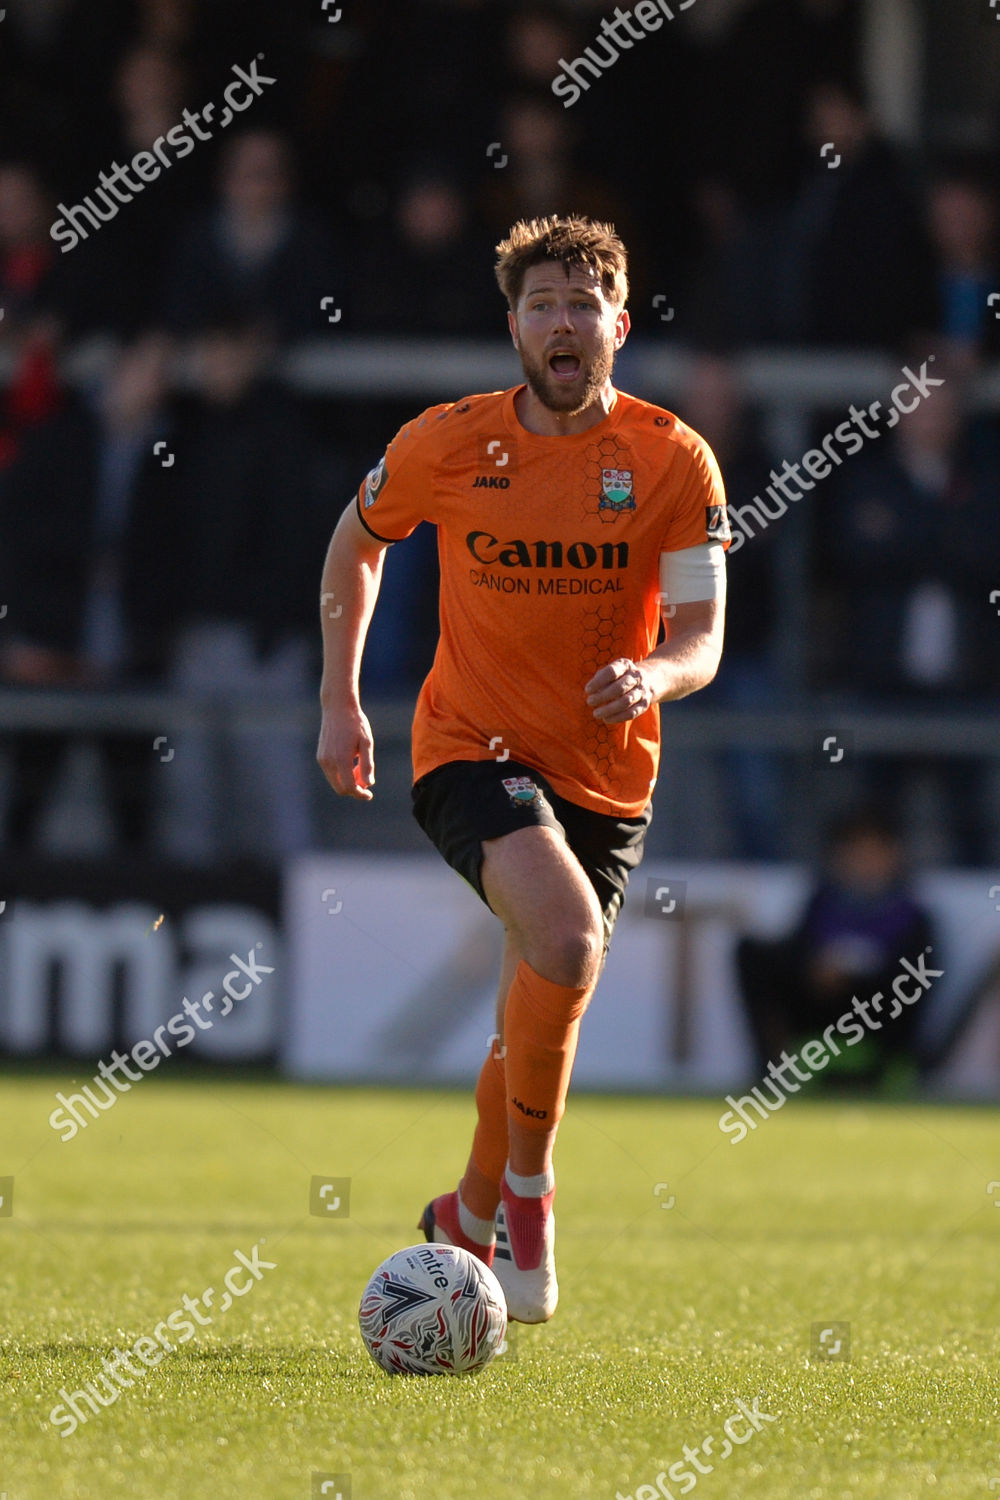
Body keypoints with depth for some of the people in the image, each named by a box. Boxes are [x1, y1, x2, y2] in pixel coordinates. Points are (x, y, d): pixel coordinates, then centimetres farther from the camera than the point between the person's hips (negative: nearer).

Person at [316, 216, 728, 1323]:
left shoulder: (675, 462, -6)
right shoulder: (447, 443, -5)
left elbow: (702, 639, -9)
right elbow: (358, 539, 14)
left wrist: (653, 675, -32)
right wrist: (339, 700, 11)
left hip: (606, 777, 2)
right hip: (472, 749, -2)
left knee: (536, 1022, 8)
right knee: (566, 937, -29)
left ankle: (471, 1220, 34)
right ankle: (526, 1187, -12)